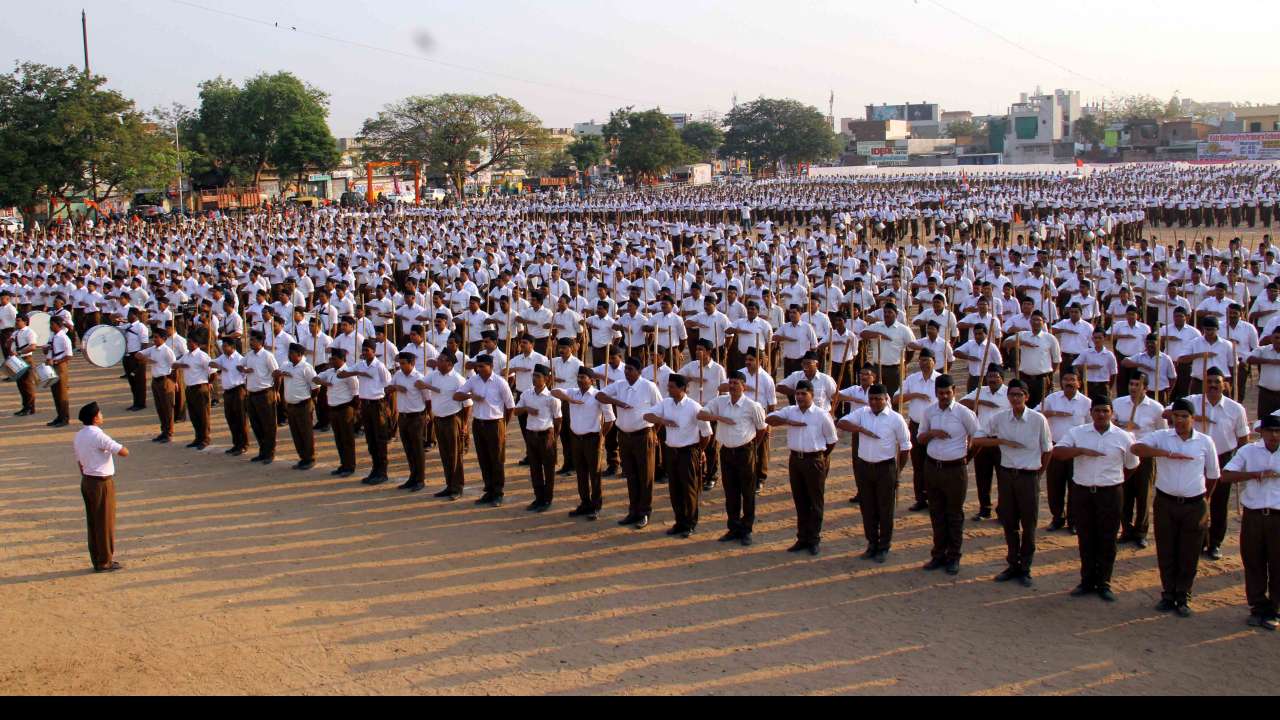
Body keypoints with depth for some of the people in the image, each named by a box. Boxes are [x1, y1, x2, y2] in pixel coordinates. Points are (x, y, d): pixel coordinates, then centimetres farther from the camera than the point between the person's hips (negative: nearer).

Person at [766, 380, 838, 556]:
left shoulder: (822, 415, -6)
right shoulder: (790, 411, 3)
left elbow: (831, 441, 1)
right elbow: (769, 419, -7)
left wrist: (821, 457, 7)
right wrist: (790, 422, -16)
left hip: (814, 461, -4)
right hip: (795, 460, 4)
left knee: (815, 502, 4)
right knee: (800, 501, 12)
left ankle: (814, 540, 14)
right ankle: (802, 538, 22)